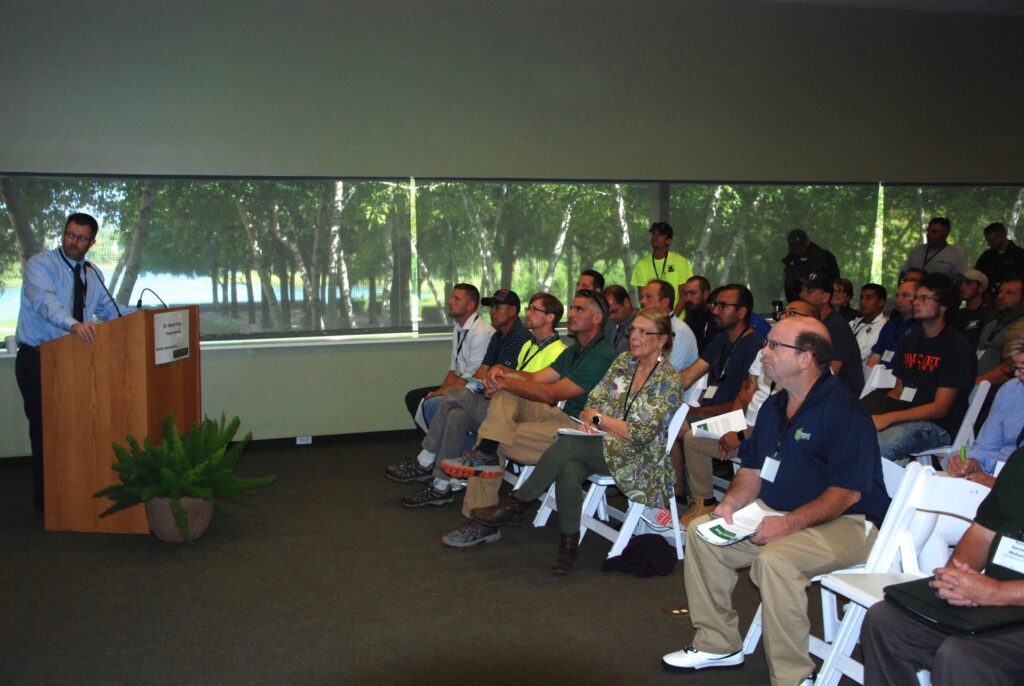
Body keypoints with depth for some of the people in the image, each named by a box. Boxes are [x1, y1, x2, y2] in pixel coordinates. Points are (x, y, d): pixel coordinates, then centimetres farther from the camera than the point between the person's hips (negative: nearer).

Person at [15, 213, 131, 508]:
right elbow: (44, 300, -29)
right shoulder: (39, 264, -10)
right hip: (37, 359, -6)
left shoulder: (93, 274, 11)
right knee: (46, 425, -5)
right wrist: (74, 324, -47)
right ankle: (46, 497, 5)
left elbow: (108, 309, 17)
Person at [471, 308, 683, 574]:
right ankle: (569, 542, -19)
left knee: (568, 444, -29)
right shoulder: (623, 361, 9)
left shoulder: (668, 380, -11)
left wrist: (598, 418, -11)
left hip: (638, 457, -5)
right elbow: (595, 399, 11)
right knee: (568, 469, -30)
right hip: (604, 445, 6)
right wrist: (589, 416, -11)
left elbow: (641, 434, -17)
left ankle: (517, 503, -15)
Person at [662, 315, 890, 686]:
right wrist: (732, 502, -5)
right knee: (701, 532, 1)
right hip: (780, 514, 9)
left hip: (846, 523, -9)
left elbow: (847, 493, -23)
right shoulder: (774, 406, 9)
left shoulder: (842, 410, -19)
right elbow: (753, 469, 15)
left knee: (775, 558, -35)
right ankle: (718, 644, 11)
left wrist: (789, 523, -28)